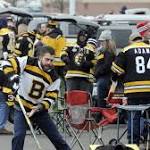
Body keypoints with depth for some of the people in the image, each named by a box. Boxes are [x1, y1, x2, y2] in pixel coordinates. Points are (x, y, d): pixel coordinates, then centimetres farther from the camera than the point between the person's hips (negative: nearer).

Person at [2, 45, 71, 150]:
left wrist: (39, 108, -28)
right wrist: (13, 77, -32)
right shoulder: (28, 62, -15)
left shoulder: (54, 77, -10)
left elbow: (51, 98, -10)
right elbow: (7, 64, -14)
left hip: (40, 110, 2)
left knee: (56, 138, 6)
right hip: (22, 107, -2)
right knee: (19, 136, -19)